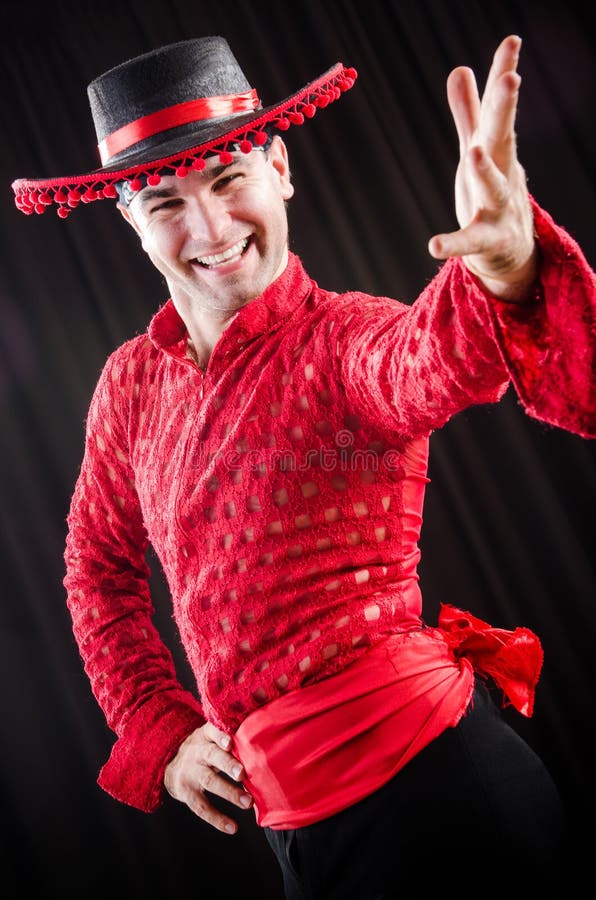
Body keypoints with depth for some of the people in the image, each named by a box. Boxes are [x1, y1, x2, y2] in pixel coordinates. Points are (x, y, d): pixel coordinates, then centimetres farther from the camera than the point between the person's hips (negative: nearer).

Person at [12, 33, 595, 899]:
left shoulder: (342, 342, -12)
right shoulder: (131, 382, 4)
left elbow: (433, 362, -37)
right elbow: (100, 568, 16)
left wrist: (503, 268, -58)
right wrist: (162, 732, 8)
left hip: (417, 760, -5)